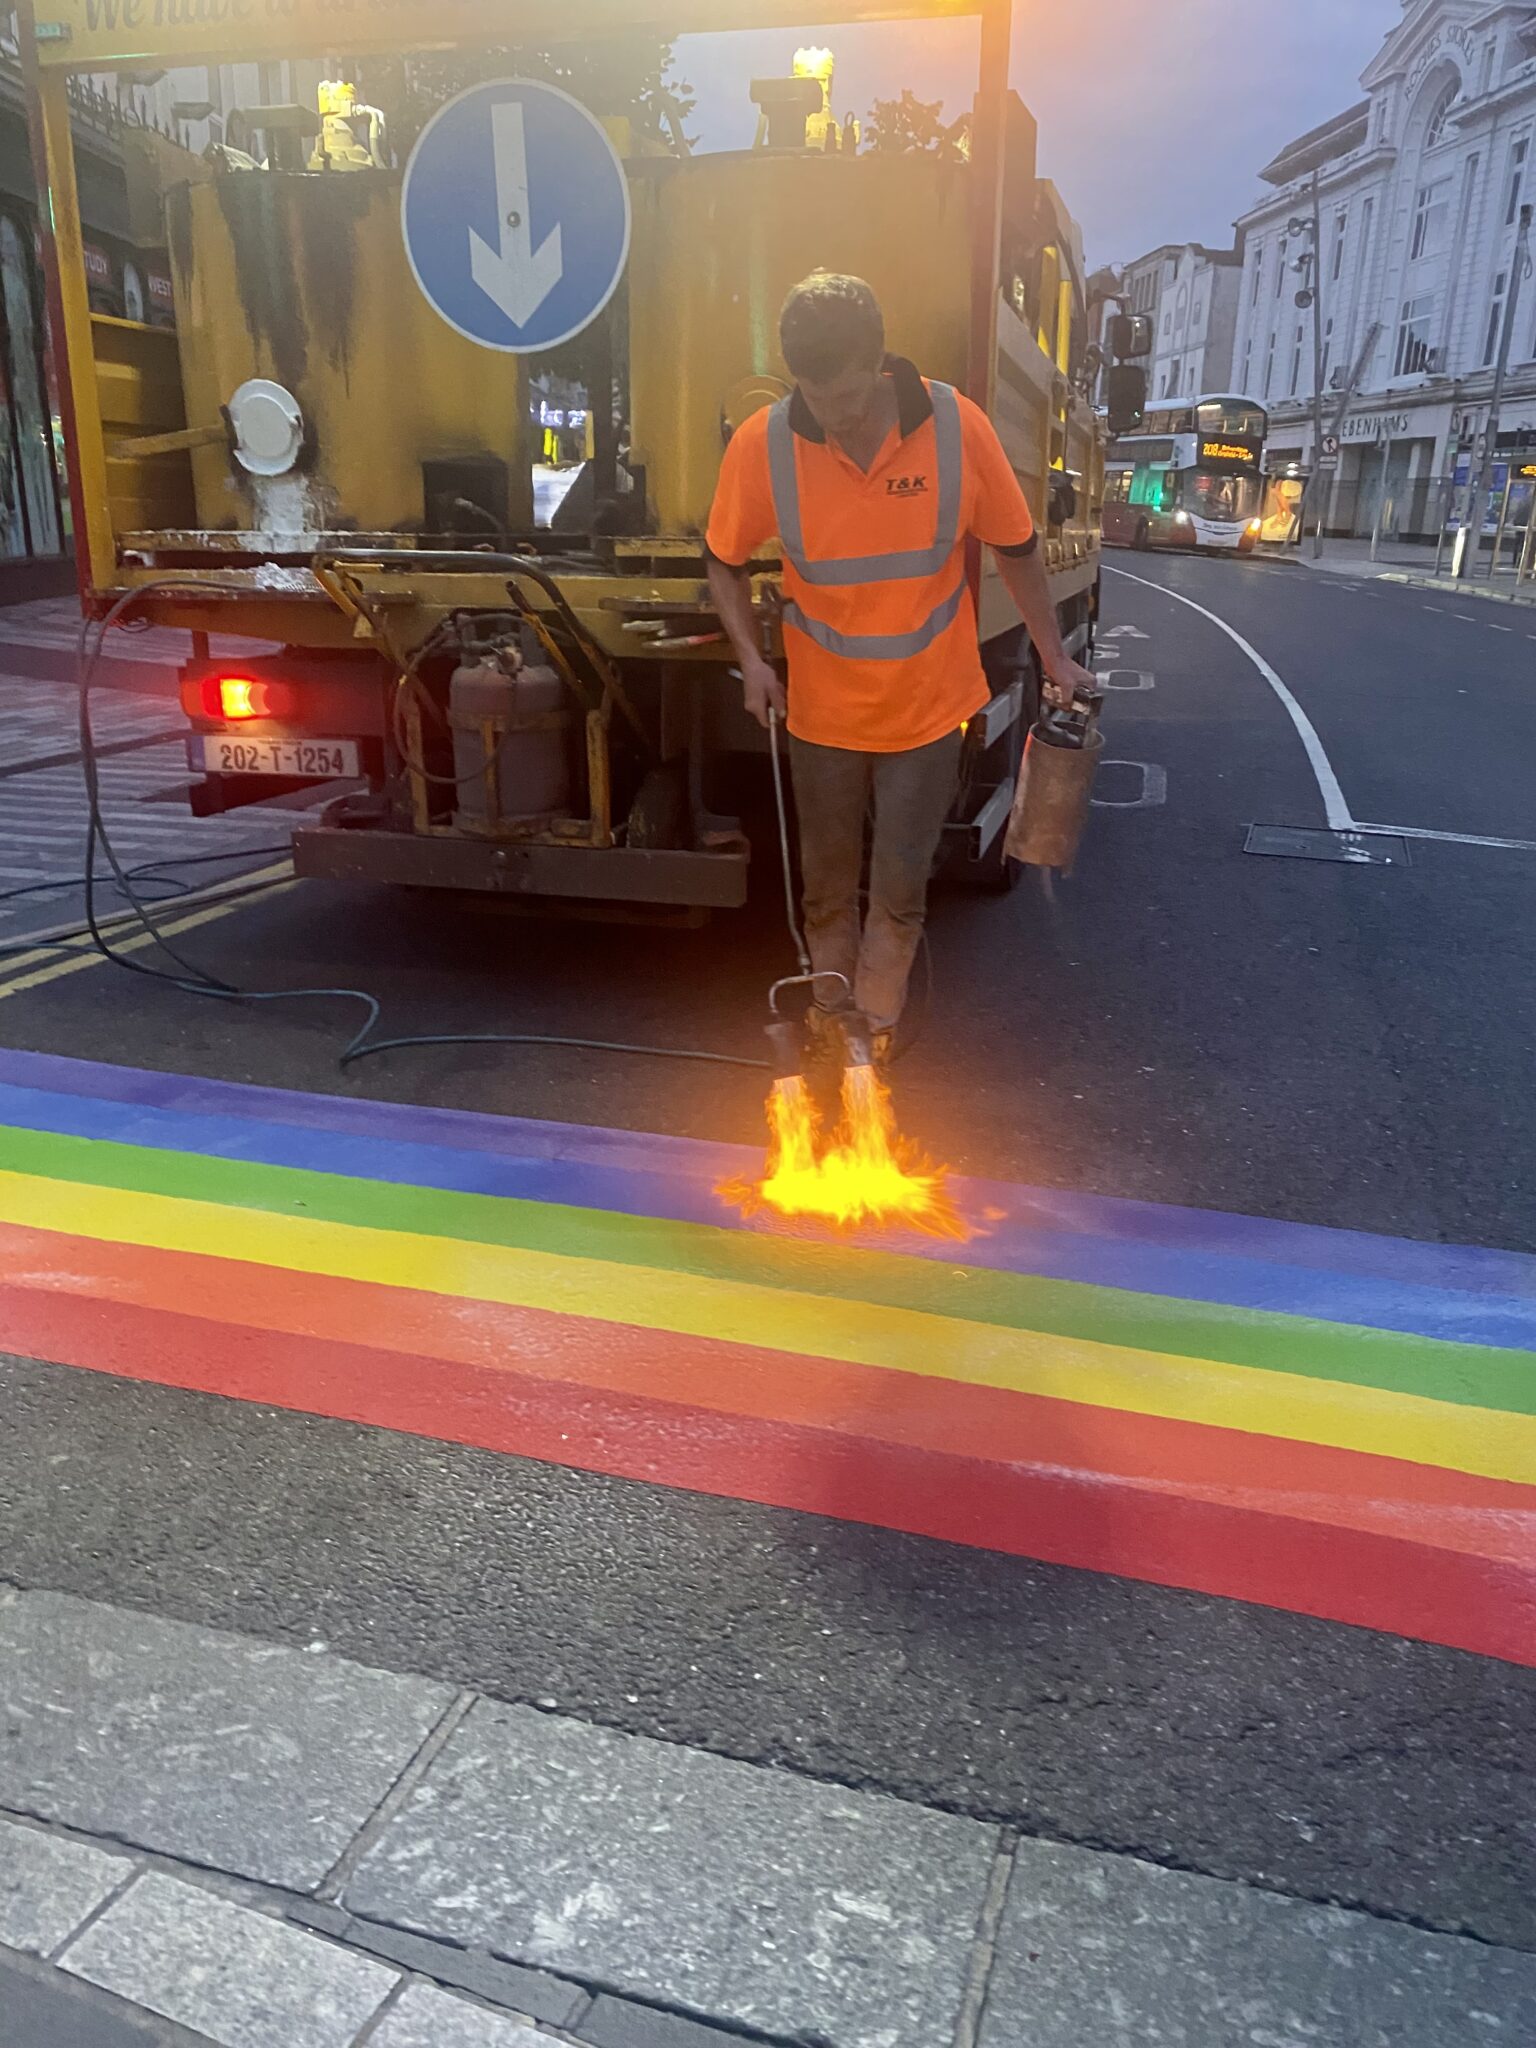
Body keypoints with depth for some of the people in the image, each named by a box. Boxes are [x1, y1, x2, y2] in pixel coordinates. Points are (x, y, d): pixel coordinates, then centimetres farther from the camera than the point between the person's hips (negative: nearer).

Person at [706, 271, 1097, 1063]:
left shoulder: (958, 428, -15)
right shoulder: (760, 444, -14)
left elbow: (1015, 548, -2)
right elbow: (726, 561, 1)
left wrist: (1054, 656, 3)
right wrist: (751, 658, -12)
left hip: (928, 709, -1)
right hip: (822, 712, 1)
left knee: (900, 888, 8)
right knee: (828, 882, 16)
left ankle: (876, 1028, 24)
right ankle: (828, 1012, 34)